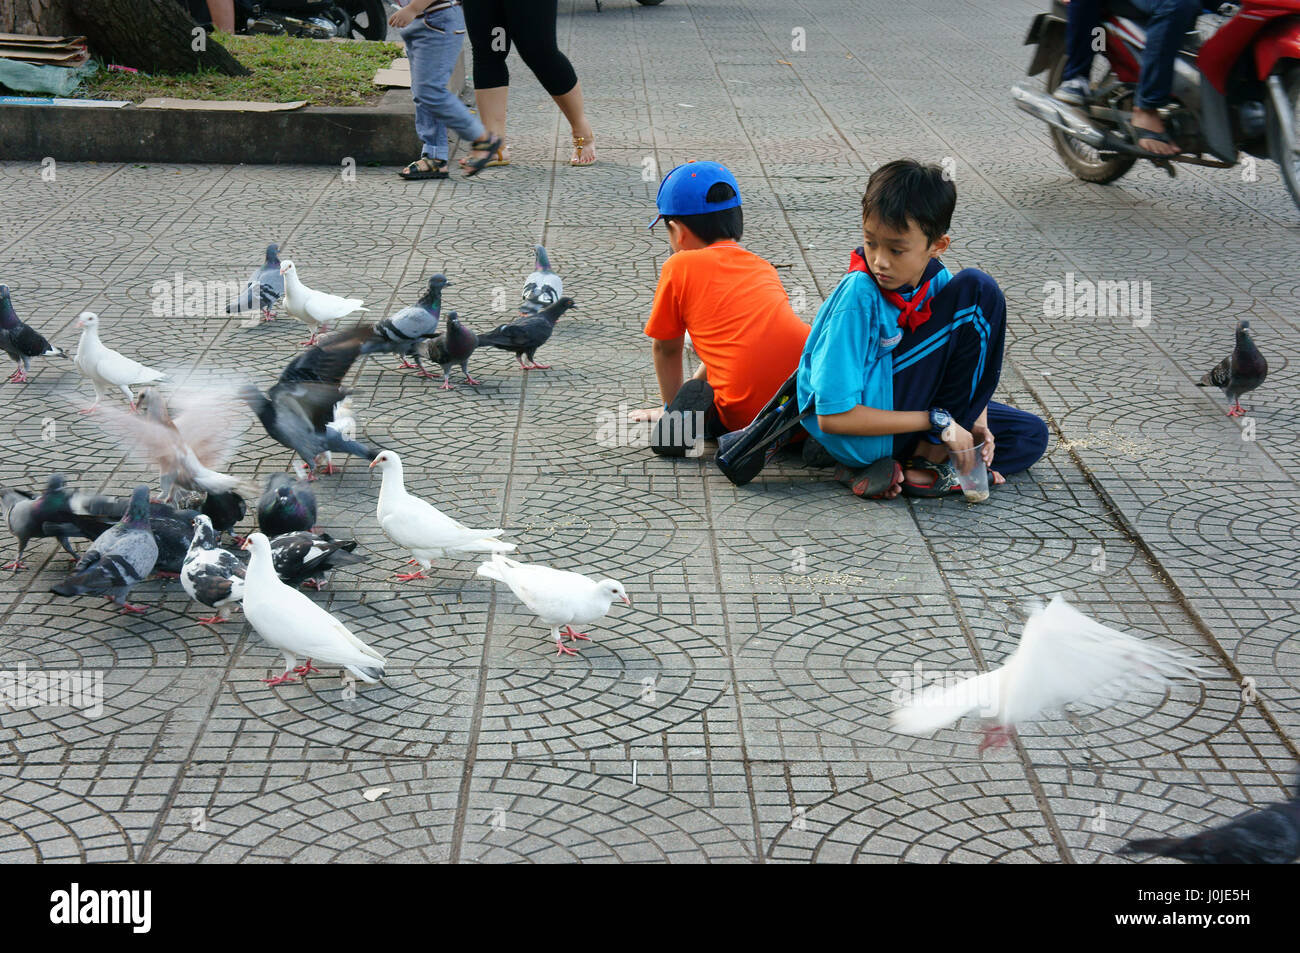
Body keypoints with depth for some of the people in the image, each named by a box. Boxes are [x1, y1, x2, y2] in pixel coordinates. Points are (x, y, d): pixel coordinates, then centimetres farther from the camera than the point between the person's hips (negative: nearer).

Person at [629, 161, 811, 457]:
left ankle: (687, 421, -7)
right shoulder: (764, 268, 25)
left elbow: (665, 348, 21)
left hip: (748, 412, -4)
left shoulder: (679, 267, 9)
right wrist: (691, 390, 47)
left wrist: (672, 406, 36)